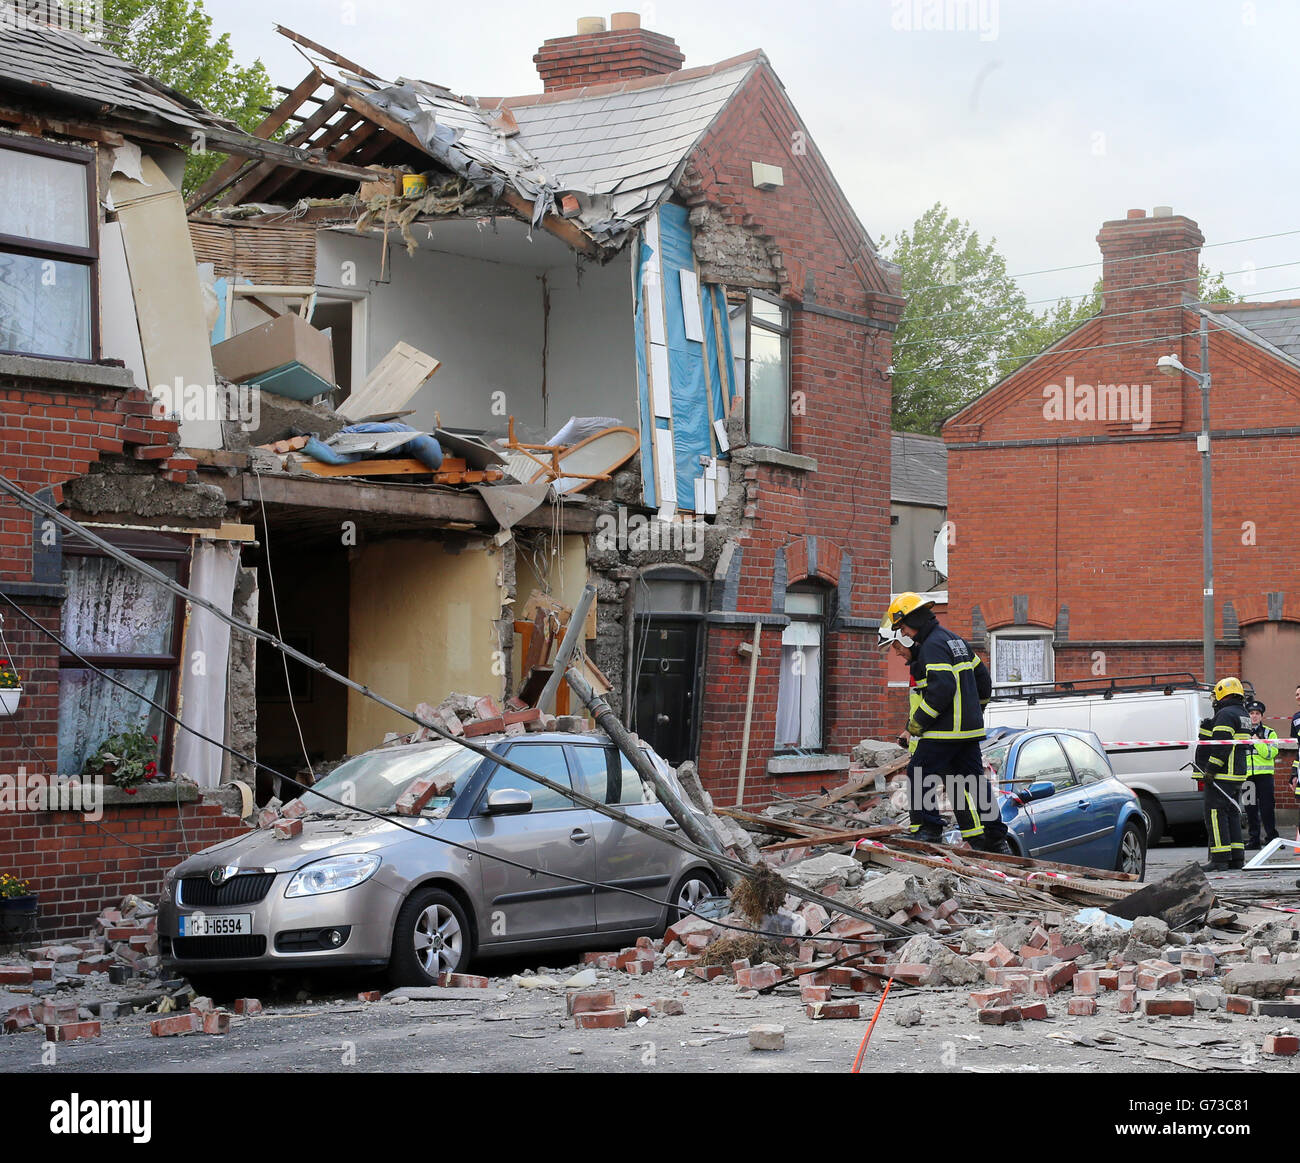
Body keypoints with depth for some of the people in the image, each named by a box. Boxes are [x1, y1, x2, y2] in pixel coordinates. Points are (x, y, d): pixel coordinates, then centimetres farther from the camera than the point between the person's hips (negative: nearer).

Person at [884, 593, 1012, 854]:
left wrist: (918, 721, -18)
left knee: (920, 775, -1)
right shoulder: (955, 640, 17)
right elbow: (982, 678, 22)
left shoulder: (933, 646, -13)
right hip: (969, 729, 9)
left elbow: (941, 687, -24)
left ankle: (927, 829, -4)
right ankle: (996, 840, 8)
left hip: (945, 729, -9)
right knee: (971, 781, 10)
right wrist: (974, 710, 28)